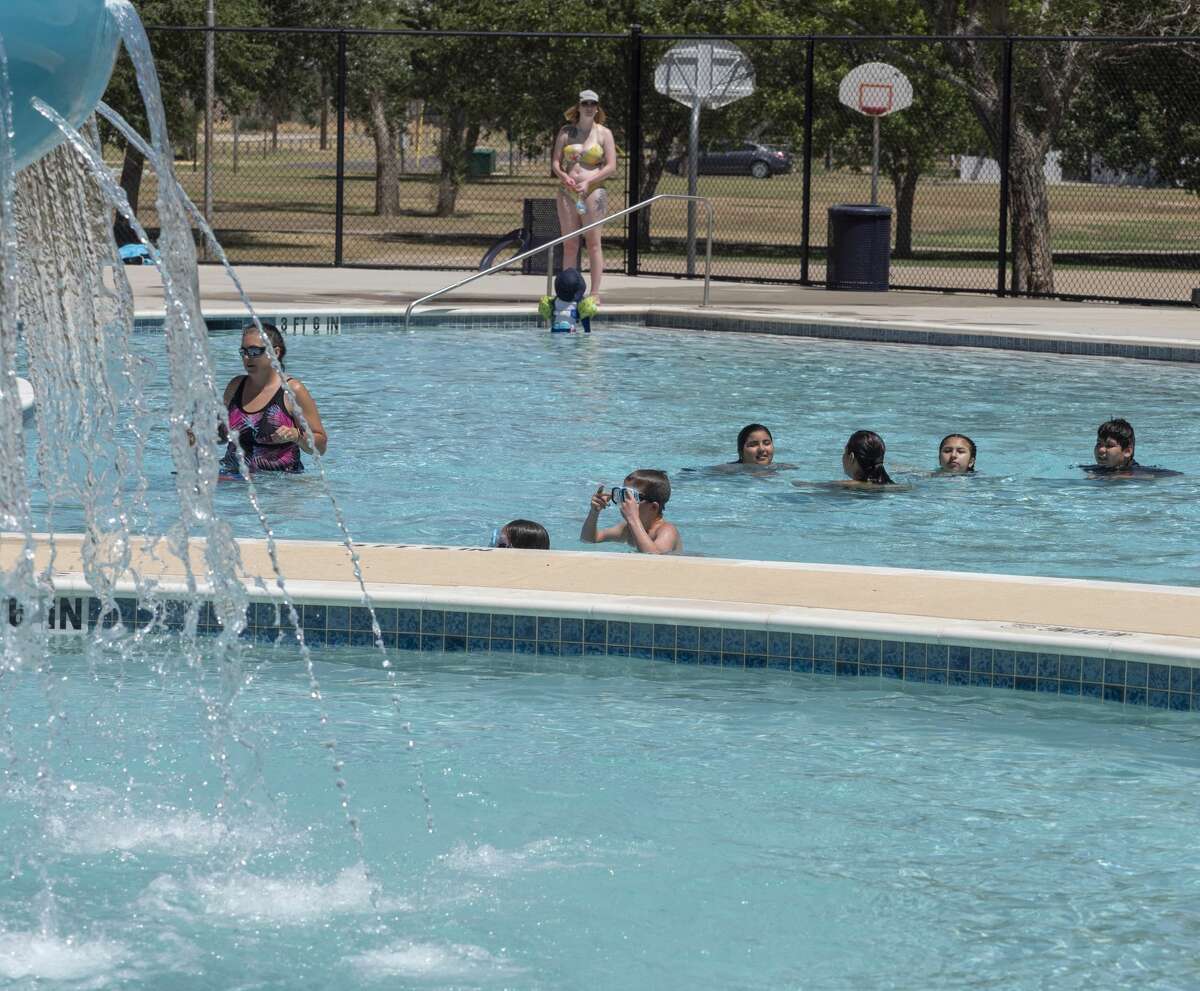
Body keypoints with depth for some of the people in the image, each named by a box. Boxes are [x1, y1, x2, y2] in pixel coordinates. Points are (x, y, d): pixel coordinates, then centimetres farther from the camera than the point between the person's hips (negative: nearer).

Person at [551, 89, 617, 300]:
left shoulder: (604, 133, 4)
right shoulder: (566, 132, 11)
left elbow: (611, 166, -2)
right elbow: (555, 161, 8)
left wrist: (588, 181, -14)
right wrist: (564, 176, -13)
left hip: (593, 193, -3)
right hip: (568, 193, 3)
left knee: (593, 243, -5)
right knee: (569, 245, 3)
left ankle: (595, 293, -5)